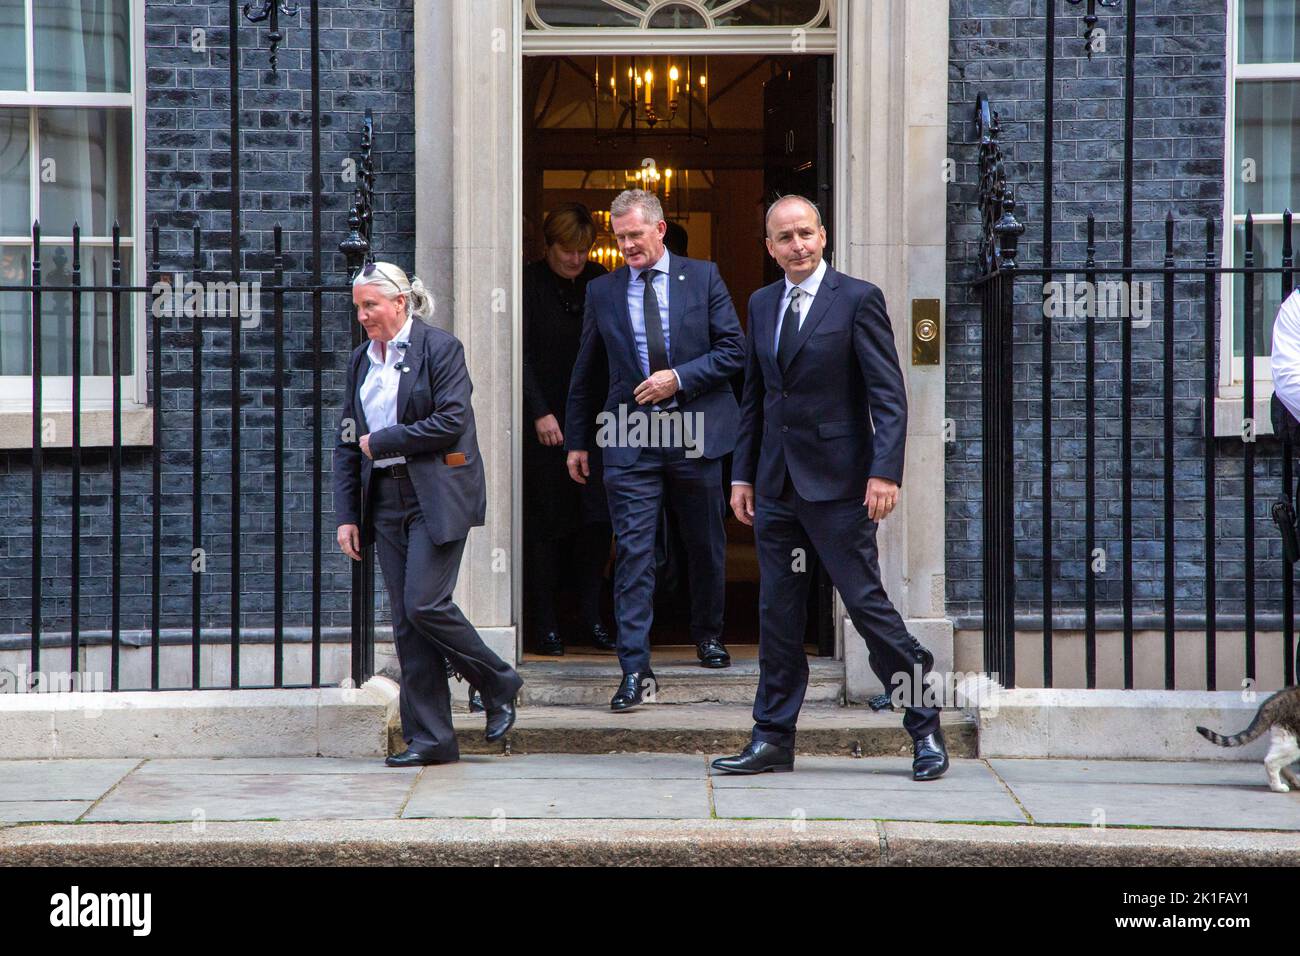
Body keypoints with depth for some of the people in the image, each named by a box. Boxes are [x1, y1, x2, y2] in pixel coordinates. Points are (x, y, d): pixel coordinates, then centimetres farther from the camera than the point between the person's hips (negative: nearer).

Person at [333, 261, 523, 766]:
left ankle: (498, 685, 9)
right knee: (405, 620, 3)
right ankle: (429, 738, 7)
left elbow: (451, 422, -16)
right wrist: (347, 515, 7)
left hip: (436, 497, -6)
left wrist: (381, 441, -11)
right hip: (385, 500, 7)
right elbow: (347, 441, 15)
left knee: (425, 604, -15)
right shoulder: (361, 359, 14)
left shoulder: (440, 348, -6)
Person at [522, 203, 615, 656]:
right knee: (546, 524, 0)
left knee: (597, 517, -2)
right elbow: (522, 356, -7)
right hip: (545, 421, -3)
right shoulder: (529, 284, -4)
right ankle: (546, 624, 6)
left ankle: (591, 617, 6)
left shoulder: (598, 281, 9)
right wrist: (540, 413, -14)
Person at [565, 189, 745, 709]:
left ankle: (708, 635, 38)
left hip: (695, 433, 0)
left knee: (706, 545, 14)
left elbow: (733, 349, 0)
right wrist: (578, 440, 13)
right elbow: (586, 373, 13)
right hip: (630, 441, 0)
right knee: (633, 553, -8)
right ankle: (635, 669, -8)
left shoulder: (703, 277, 2)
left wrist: (680, 378, -13)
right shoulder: (602, 290, 7)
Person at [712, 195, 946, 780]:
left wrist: (885, 472, -19)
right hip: (776, 485, 6)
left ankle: (925, 725, 6)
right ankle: (773, 740, 15)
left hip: (835, 482, -6)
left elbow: (889, 395, -9)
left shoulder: (857, 299, -5)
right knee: (777, 612, 8)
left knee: (866, 602, -6)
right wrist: (742, 475, 14)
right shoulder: (762, 304, 14)